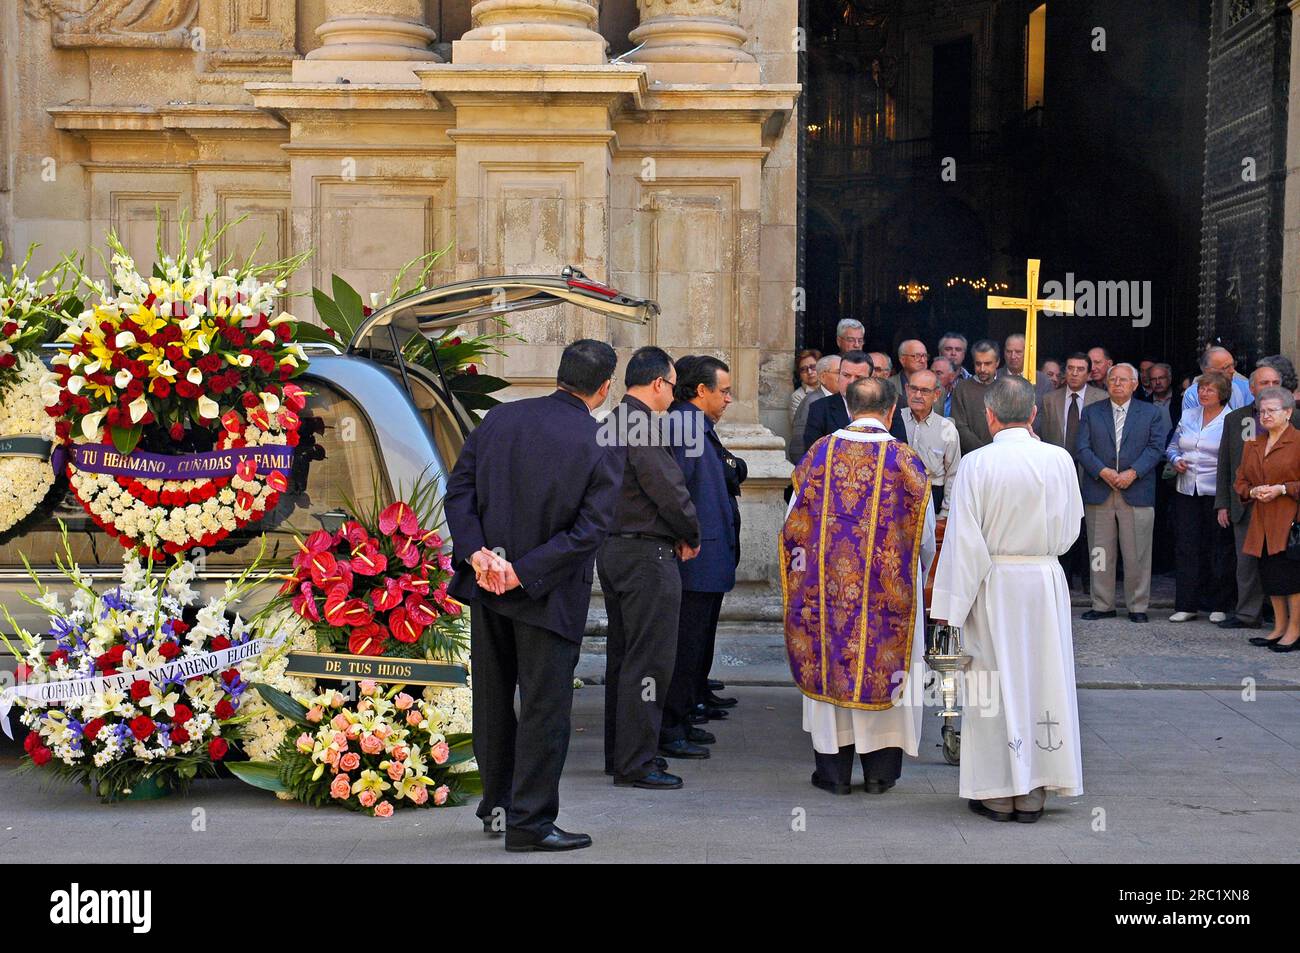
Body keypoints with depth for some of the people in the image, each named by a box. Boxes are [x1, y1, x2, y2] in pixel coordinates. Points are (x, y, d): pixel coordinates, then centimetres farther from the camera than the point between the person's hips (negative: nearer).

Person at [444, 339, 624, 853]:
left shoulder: (500, 418, 0)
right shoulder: (603, 446, -11)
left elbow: (458, 487, -3)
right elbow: (591, 527, -17)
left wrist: (477, 552, -10)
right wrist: (526, 572, -16)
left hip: (486, 585, 5)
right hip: (549, 596, -5)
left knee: (492, 698, 18)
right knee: (545, 708, 5)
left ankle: (496, 804, 32)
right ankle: (530, 822, 8)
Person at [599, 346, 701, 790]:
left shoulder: (608, 427, 12)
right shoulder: (643, 428, -18)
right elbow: (671, 493, -20)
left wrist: (675, 535, 11)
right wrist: (691, 537, -2)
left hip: (611, 550, 10)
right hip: (647, 556, -10)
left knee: (622, 656, 16)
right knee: (649, 661, -4)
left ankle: (618, 753, 25)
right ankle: (635, 763, 0)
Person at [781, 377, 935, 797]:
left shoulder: (820, 453, -2)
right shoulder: (906, 460, -6)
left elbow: (794, 523, 3)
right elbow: (925, 537, 0)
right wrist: (915, 576, 19)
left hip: (826, 585, 1)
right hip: (889, 590, -1)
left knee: (829, 666, 10)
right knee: (884, 666, 10)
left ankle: (833, 770, 14)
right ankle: (880, 771, 15)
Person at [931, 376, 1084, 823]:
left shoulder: (976, 464, -12)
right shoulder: (1060, 460, -3)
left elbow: (964, 540, -12)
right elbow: (1070, 530, 6)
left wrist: (950, 603, -7)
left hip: (994, 584, -3)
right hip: (1046, 581, 3)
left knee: (995, 682, 5)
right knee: (1042, 680, 9)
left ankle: (997, 793, 11)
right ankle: (1033, 793, 15)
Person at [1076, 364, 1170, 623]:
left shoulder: (1151, 414, 8)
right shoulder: (1091, 413, 11)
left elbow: (1156, 448, -1)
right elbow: (1084, 449, 2)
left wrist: (1133, 472, -14)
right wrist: (1102, 471, -14)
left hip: (1137, 492, -1)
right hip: (1098, 493, 1)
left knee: (1137, 553, 0)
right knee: (1100, 552, 4)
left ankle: (1137, 606, 10)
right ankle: (1102, 605, 12)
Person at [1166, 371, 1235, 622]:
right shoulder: (1188, 416, 13)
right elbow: (1172, 446, 21)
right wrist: (1176, 460, 0)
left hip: (1216, 492, -4)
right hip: (1187, 491, 4)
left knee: (1219, 549, 3)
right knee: (1187, 547, 3)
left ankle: (1219, 606, 12)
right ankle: (1186, 605, 8)